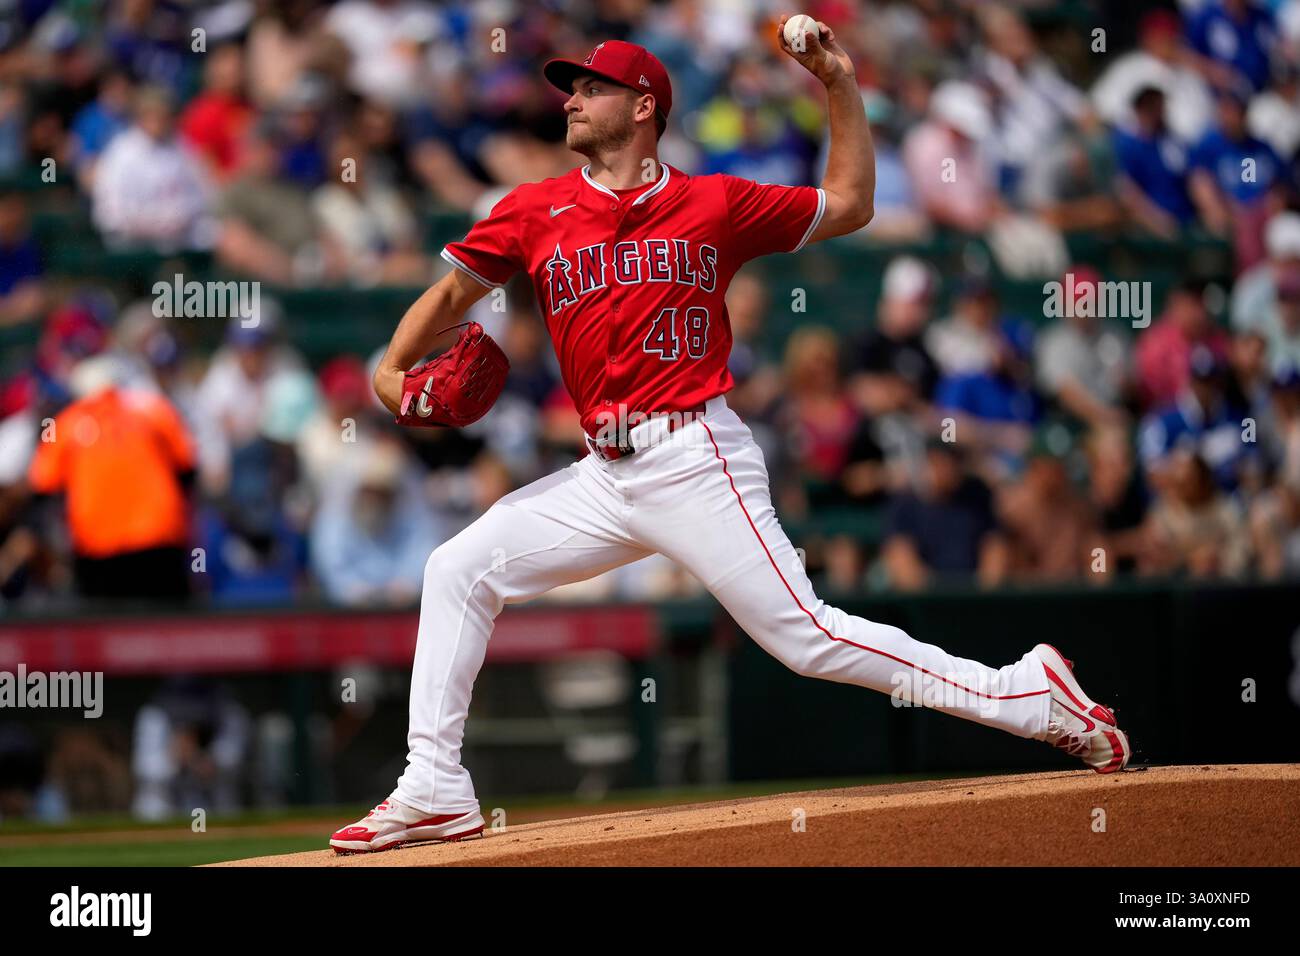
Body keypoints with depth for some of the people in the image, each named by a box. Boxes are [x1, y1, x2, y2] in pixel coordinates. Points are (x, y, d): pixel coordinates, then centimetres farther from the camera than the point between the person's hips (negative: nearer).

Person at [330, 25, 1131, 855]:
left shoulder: (716, 203, 5)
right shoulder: (536, 212, 12)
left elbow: (849, 206, 14)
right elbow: (455, 290, 17)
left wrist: (843, 88, 8)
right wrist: (392, 368, 0)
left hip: (695, 459, -5)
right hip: (605, 473, 5)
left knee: (805, 636, -14)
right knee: (460, 570, 0)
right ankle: (436, 792, 5)